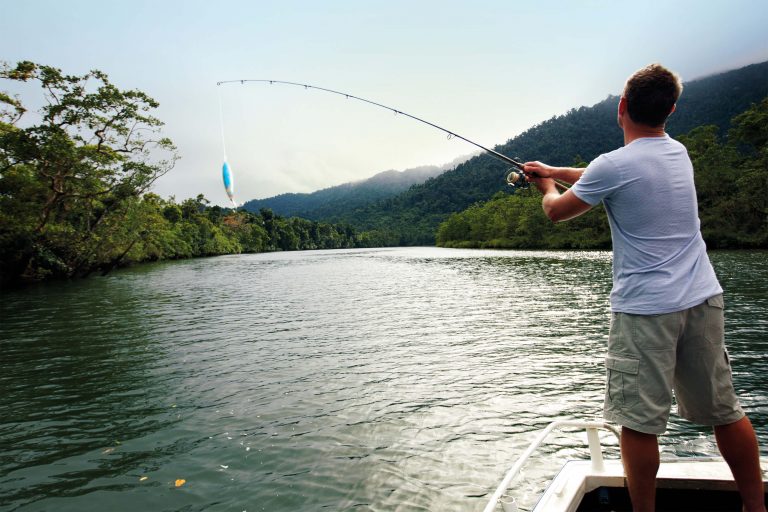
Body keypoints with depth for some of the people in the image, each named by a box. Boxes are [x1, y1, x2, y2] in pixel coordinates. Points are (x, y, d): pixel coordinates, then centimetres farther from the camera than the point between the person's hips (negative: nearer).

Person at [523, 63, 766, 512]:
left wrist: (548, 187, 24)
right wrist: (554, 170, 29)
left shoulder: (614, 165, -12)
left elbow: (557, 211, 2)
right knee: (726, 411, 17)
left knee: (639, 422, 2)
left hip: (644, 308, -8)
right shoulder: (678, 152, 11)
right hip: (704, 299, 8)